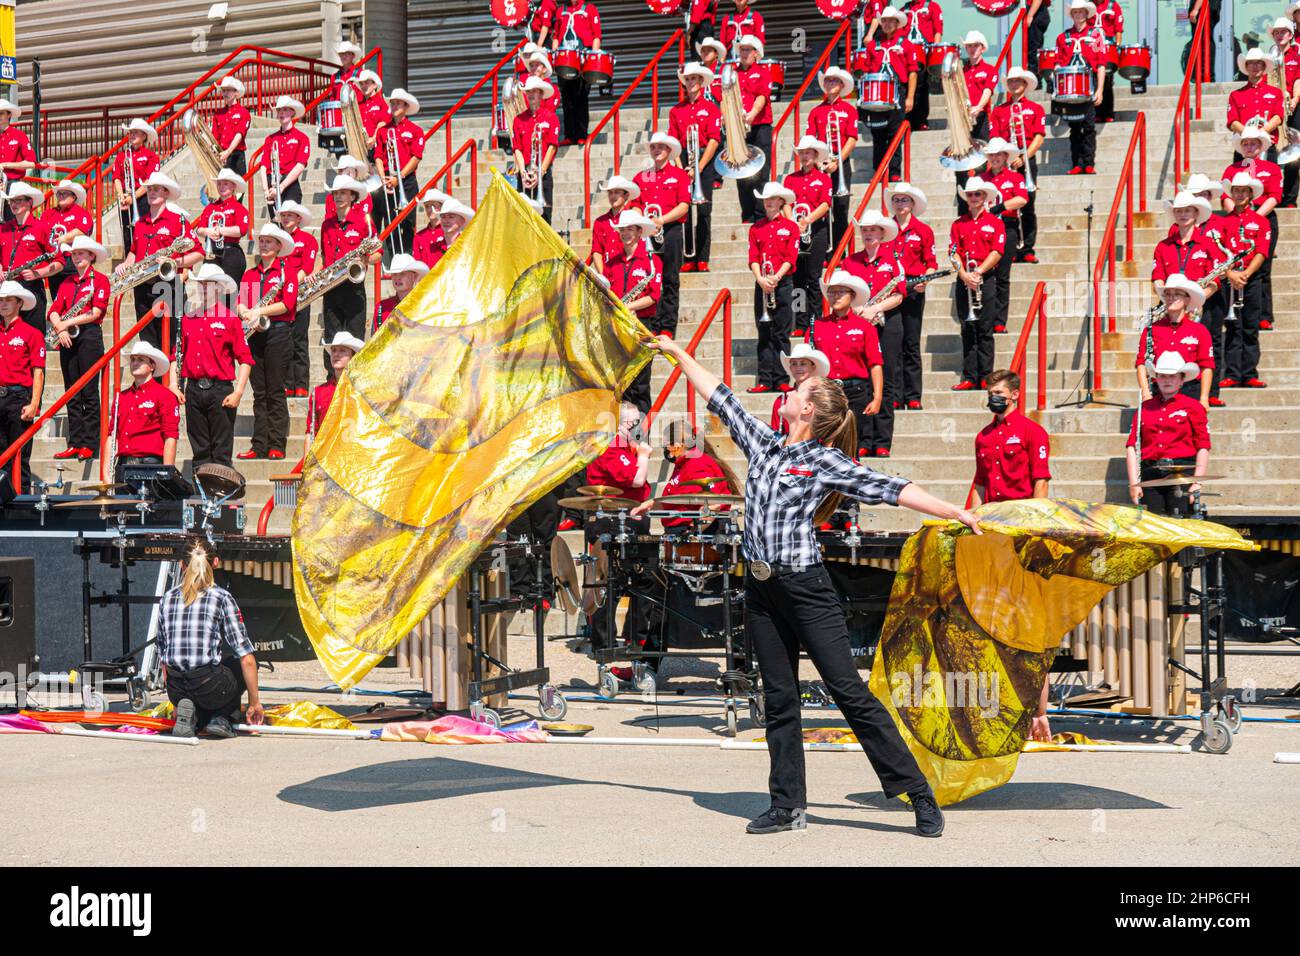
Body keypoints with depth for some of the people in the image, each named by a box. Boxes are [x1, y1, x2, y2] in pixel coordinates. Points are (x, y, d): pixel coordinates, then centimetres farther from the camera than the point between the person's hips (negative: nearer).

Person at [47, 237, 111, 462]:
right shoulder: (66, 284, 18)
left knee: (89, 392, -7)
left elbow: (96, 312, -10)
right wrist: (60, 328, -12)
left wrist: (68, 323, -12)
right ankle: (74, 443, 6)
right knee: (71, 394, 4)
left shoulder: (100, 279, 1)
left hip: (90, 336, -6)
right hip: (67, 339, 6)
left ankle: (89, 445, -7)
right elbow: (54, 311, 8)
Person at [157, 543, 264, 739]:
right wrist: (254, 702, 5)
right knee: (248, 664, 28)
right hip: (209, 689, -4)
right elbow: (246, 658, -4)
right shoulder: (221, 597, -1)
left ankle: (192, 714, 2)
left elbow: (162, 652, 17)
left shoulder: (167, 599, 11)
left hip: (176, 692, 4)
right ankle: (220, 718, 8)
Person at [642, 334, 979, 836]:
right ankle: (788, 806, 13)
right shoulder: (763, 443, 11)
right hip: (761, 589, 6)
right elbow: (720, 398, 21)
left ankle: (920, 795, -4)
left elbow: (892, 489, -12)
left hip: (805, 587, -6)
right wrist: (678, 353, 28)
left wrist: (956, 512, -18)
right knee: (779, 699, 8)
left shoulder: (826, 463, -6)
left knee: (849, 691, -8)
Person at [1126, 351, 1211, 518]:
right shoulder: (1145, 408, 15)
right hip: (1150, 475, 3)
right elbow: (1132, 447, 10)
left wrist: (1196, 484, -9)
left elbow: (1203, 448, 1)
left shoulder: (1193, 407, 7)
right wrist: (1134, 483, 0)